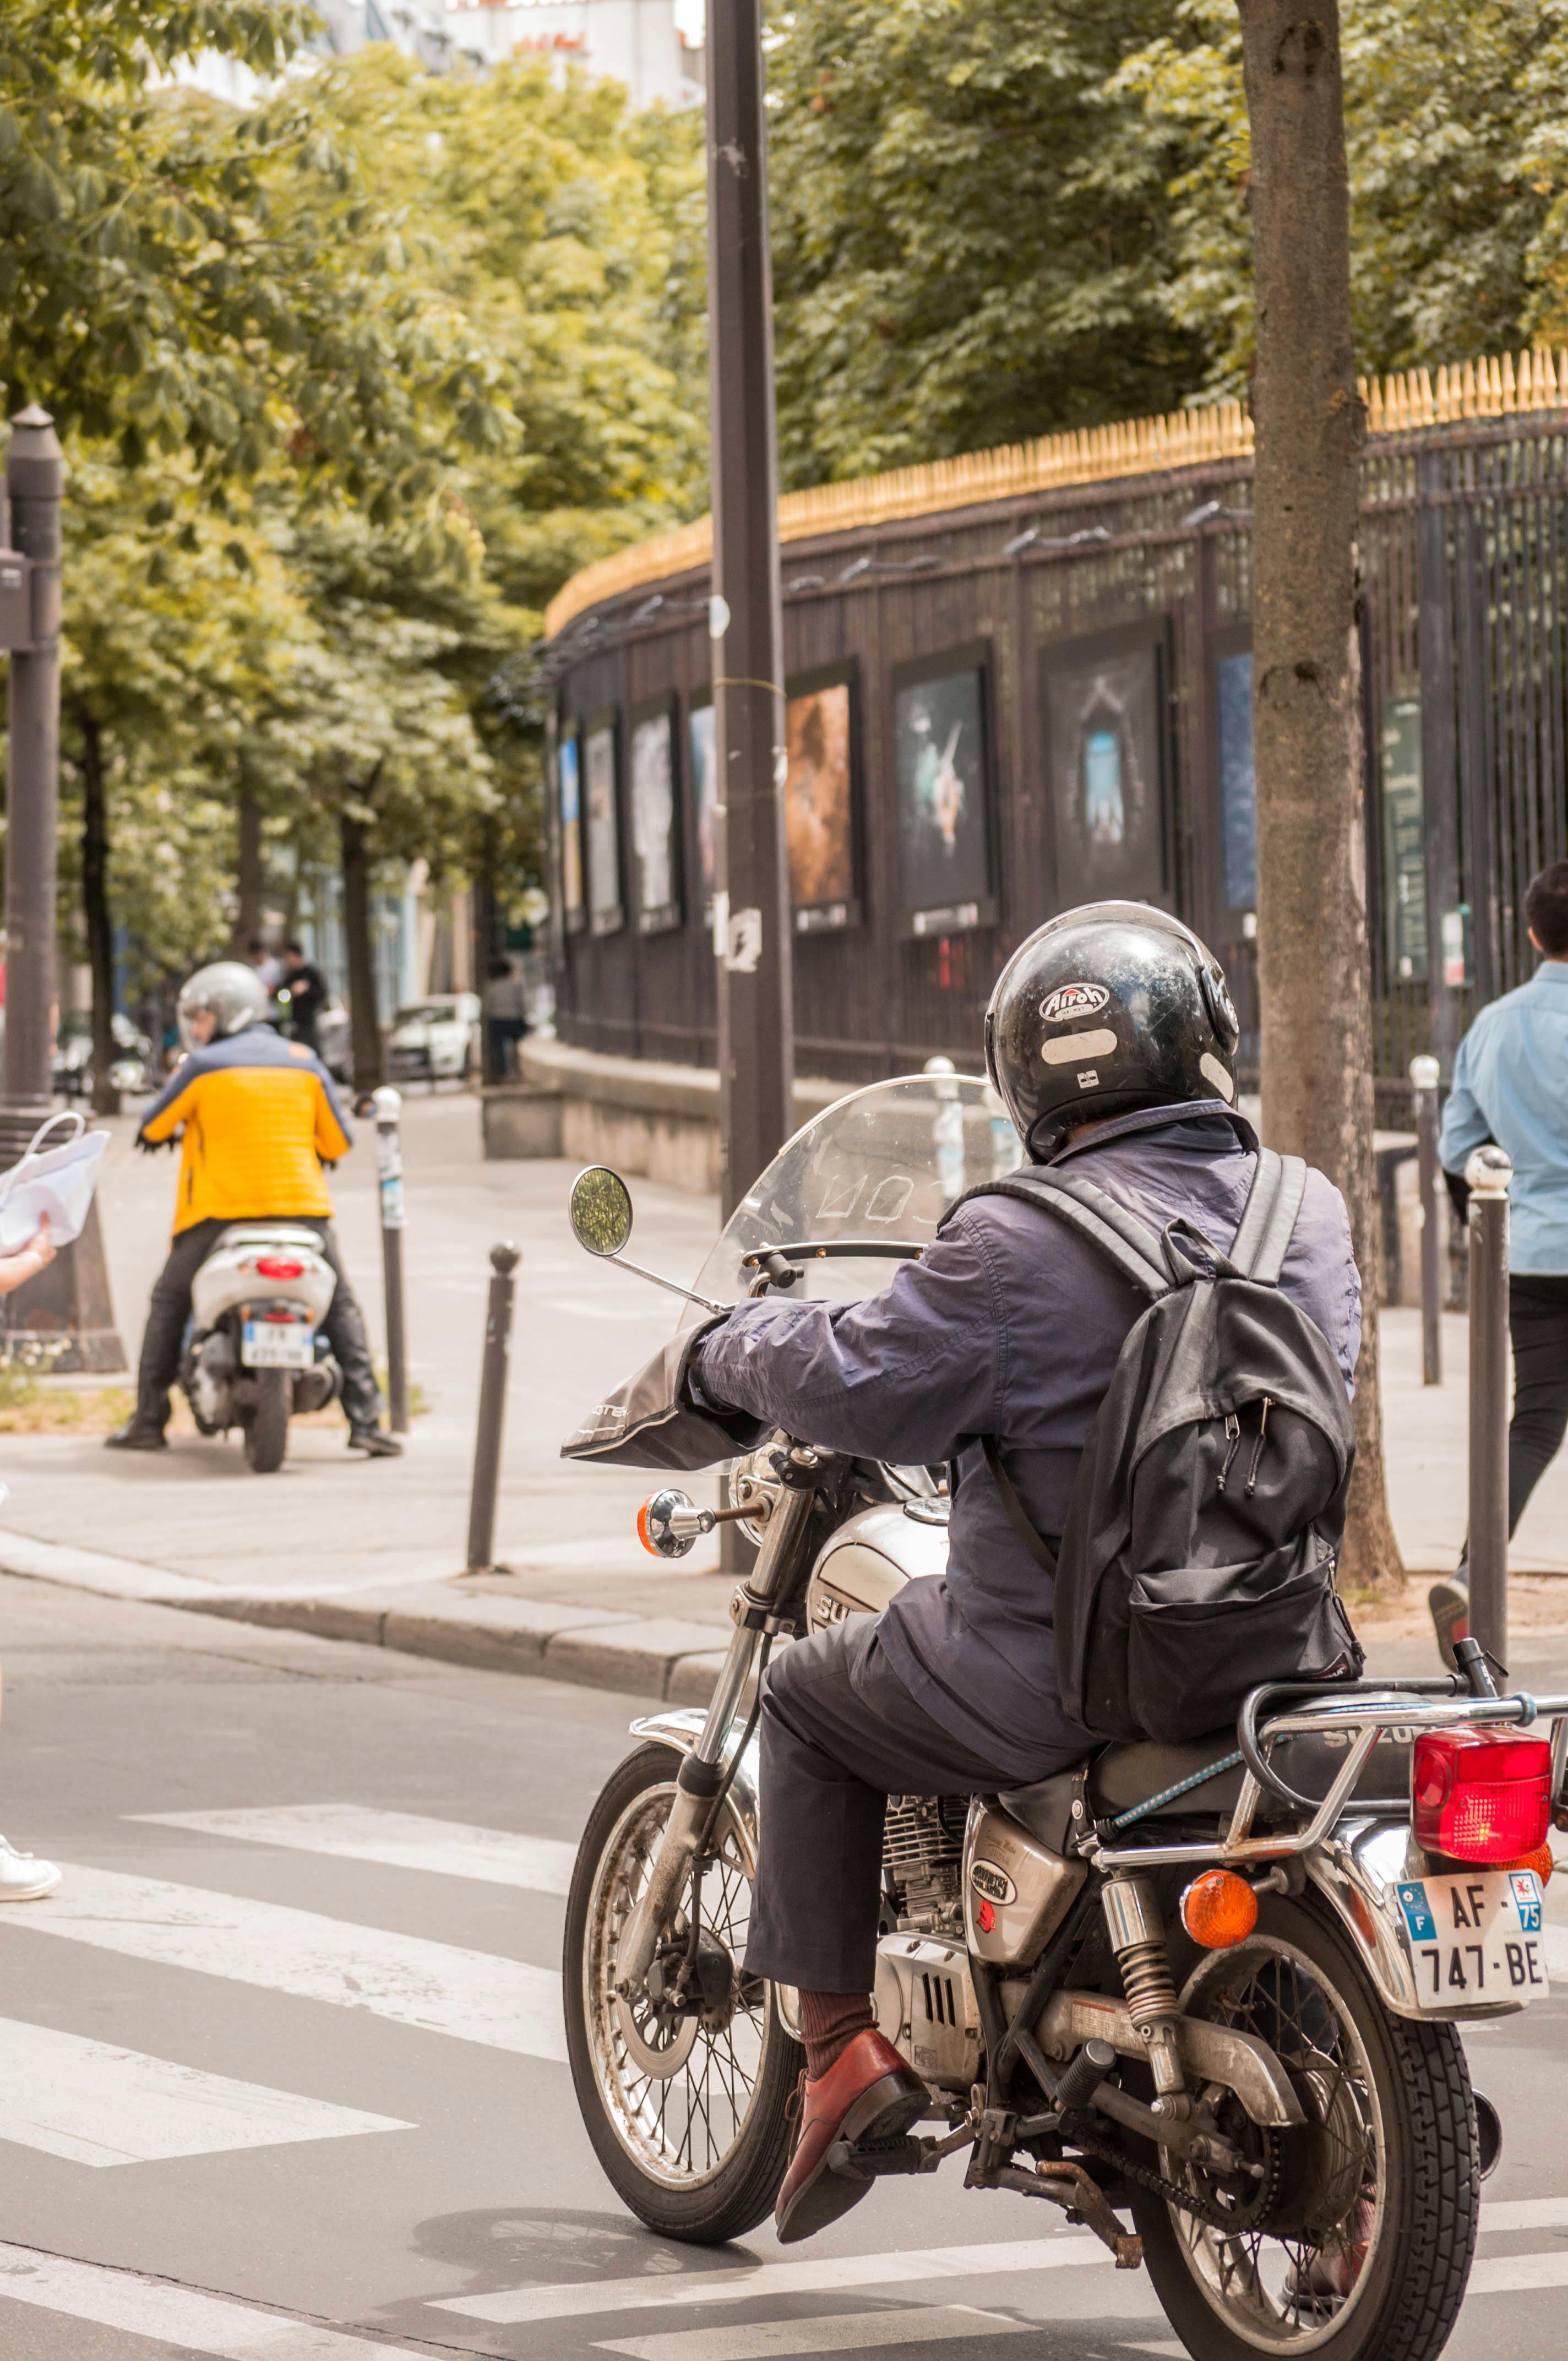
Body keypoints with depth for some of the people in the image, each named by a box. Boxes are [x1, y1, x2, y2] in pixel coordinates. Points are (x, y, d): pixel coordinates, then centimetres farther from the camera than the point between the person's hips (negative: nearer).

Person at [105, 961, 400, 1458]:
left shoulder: (204, 1067, -3)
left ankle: (148, 1420, 11)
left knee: (170, 1300, 14)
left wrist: (157, 1134, 31)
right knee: (341, 1306, 14)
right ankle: (365, 1421, 2)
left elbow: (153, 1128, 7)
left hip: (223, 1207, -2)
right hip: (302, 1208, 2)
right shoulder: (305, 1062, 6)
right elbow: (338, 1142, 9)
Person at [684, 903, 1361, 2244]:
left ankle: (844, 2043, 12)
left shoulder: (1021, 1248, -19)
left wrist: (738, 1349, 10)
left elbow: (862, 1387, -11)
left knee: (809, 1701, 19)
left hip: (1058, 1671, -6)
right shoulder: (1313, 1216, 1)